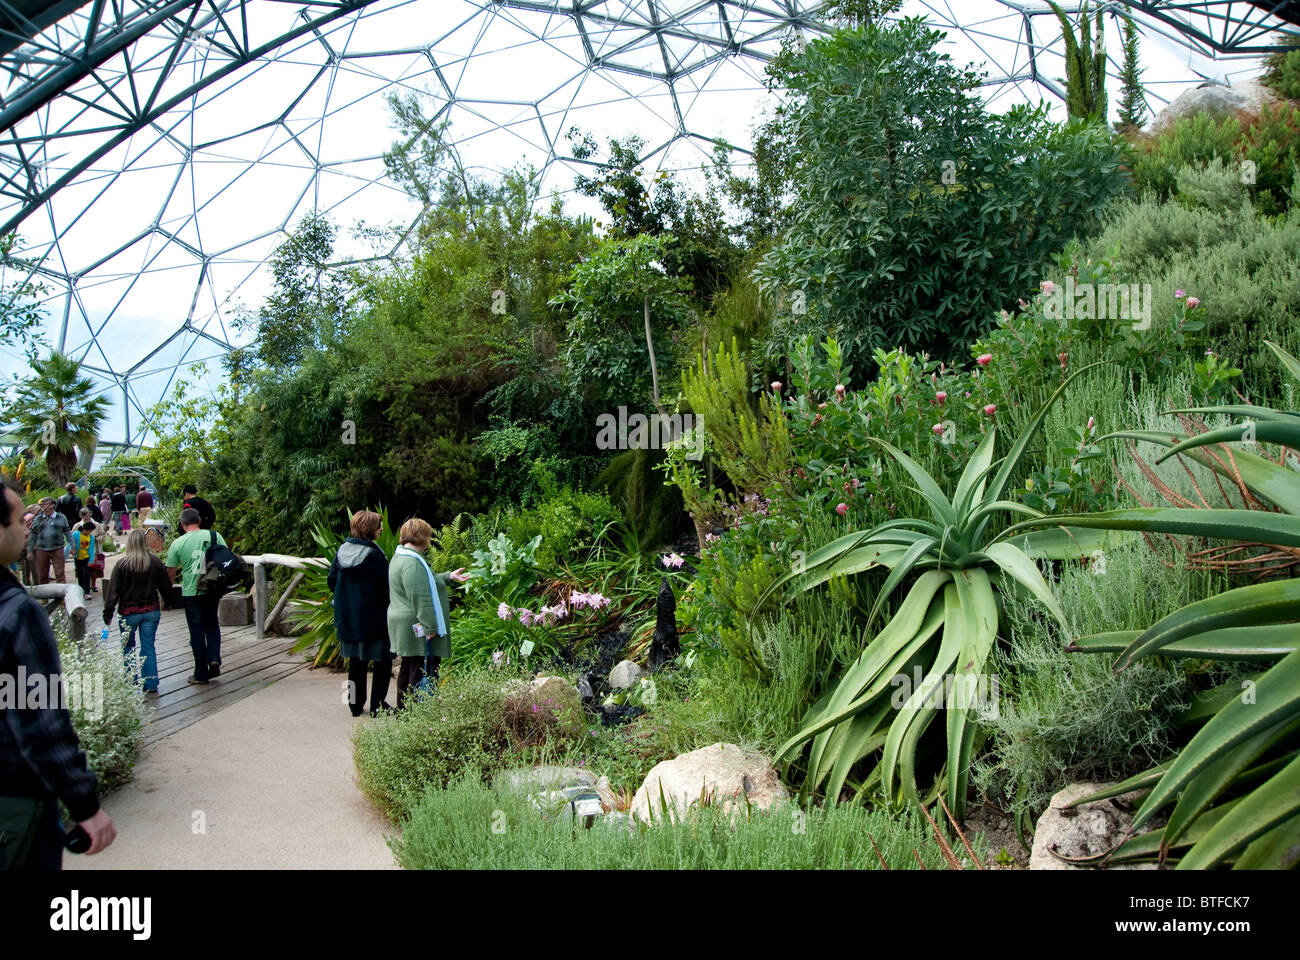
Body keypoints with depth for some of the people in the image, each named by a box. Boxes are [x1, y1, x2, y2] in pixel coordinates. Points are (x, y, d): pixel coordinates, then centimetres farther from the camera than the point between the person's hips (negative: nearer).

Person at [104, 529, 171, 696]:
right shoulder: (156, 562, -3)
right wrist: (165, 602, 23)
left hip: (129, 612, -2)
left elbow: (113, 591, -10)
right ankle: (151, 684, 6)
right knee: (149, 646, 7)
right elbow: (166, 587, 6)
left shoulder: (122, 564, -11)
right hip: (152, 610, 2)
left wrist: (108, 613, -5)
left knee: (128, 647, 15)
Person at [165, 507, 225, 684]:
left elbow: (171, 572, 0)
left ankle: (201, 674, 14)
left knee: (197, 633, 7)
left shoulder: (178, 543, -5)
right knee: (212, 625, 22)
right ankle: (215, 659, 3)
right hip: (213, 590, 2)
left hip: (191, 593, -2)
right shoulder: (214, 536, -2)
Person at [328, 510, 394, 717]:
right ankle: (377, 705, 7)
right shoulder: (373, 554, -17)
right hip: (373, 618, -6)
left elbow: (332, 580, 10)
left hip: (347, 618, 7)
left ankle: (355, 704, 23)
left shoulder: (342, 550, 2)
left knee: (356, 660, 17)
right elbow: (385, 585, -15)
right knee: (382, 661, 6)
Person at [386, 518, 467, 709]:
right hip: (417, 628, -11)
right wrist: (430, 627, -24)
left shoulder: (399, 557, 15)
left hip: (404, 627, 11)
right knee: (423, 672, -6)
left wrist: (449, 576, 23)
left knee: (408, 669, 19)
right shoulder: (412, 562, -21)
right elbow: (420, 598, -25)